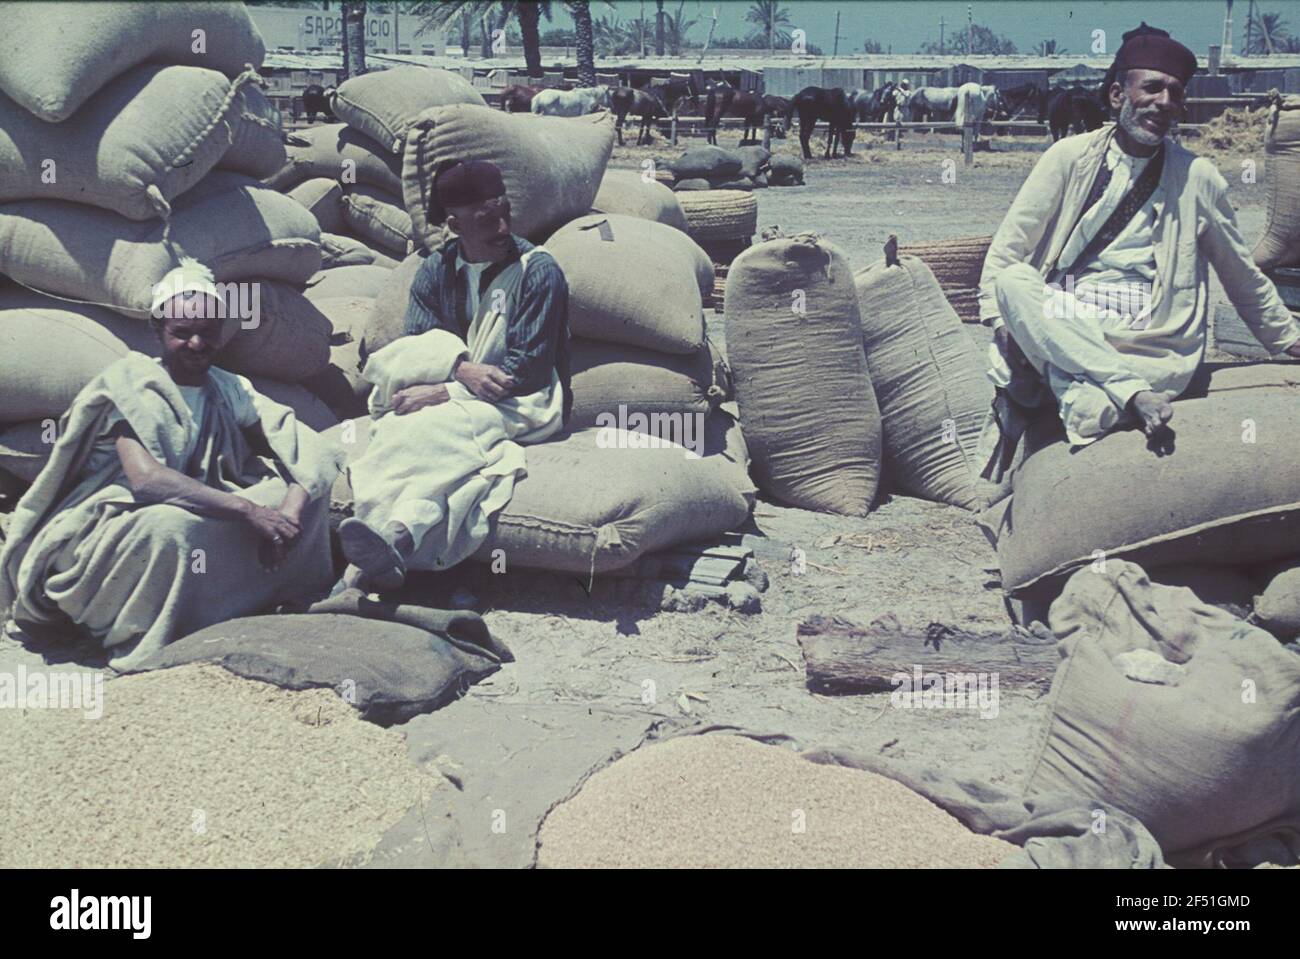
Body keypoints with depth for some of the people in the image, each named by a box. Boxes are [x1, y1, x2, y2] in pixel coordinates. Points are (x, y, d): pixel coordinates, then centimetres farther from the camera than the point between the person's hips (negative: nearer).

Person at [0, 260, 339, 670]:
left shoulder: (229, 391, 2)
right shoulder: (132, 383, -15)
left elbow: (315, 452, -7)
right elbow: (145, 478, -33)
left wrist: (291, 511, -28)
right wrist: (248, 510, -38)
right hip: (96, 538, -6)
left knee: (309, 486, -7)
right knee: (170, 525, -42)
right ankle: (144, 663, -20)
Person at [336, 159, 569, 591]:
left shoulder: (538, 271, -5)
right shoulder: (436, 271, 11)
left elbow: (528, 369, -11)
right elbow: (416, 346, 2)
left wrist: (441, 392, -17)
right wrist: (461, 368, -21)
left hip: (523, 402, -4)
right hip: (451, 399, 4)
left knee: (439, 424, -37)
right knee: (404, 423, -31)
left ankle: (393, 538, -58)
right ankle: (383, 554, -51)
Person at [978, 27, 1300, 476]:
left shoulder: (1197, 178, 8)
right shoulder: (1071, 157, 5)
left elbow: (1244, 278, 20)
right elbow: (1007, 250, 1)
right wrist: (1001, 321, -13)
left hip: (1143, 337, -1)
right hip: (1057, 323, 2)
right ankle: (1129, 391, -35)